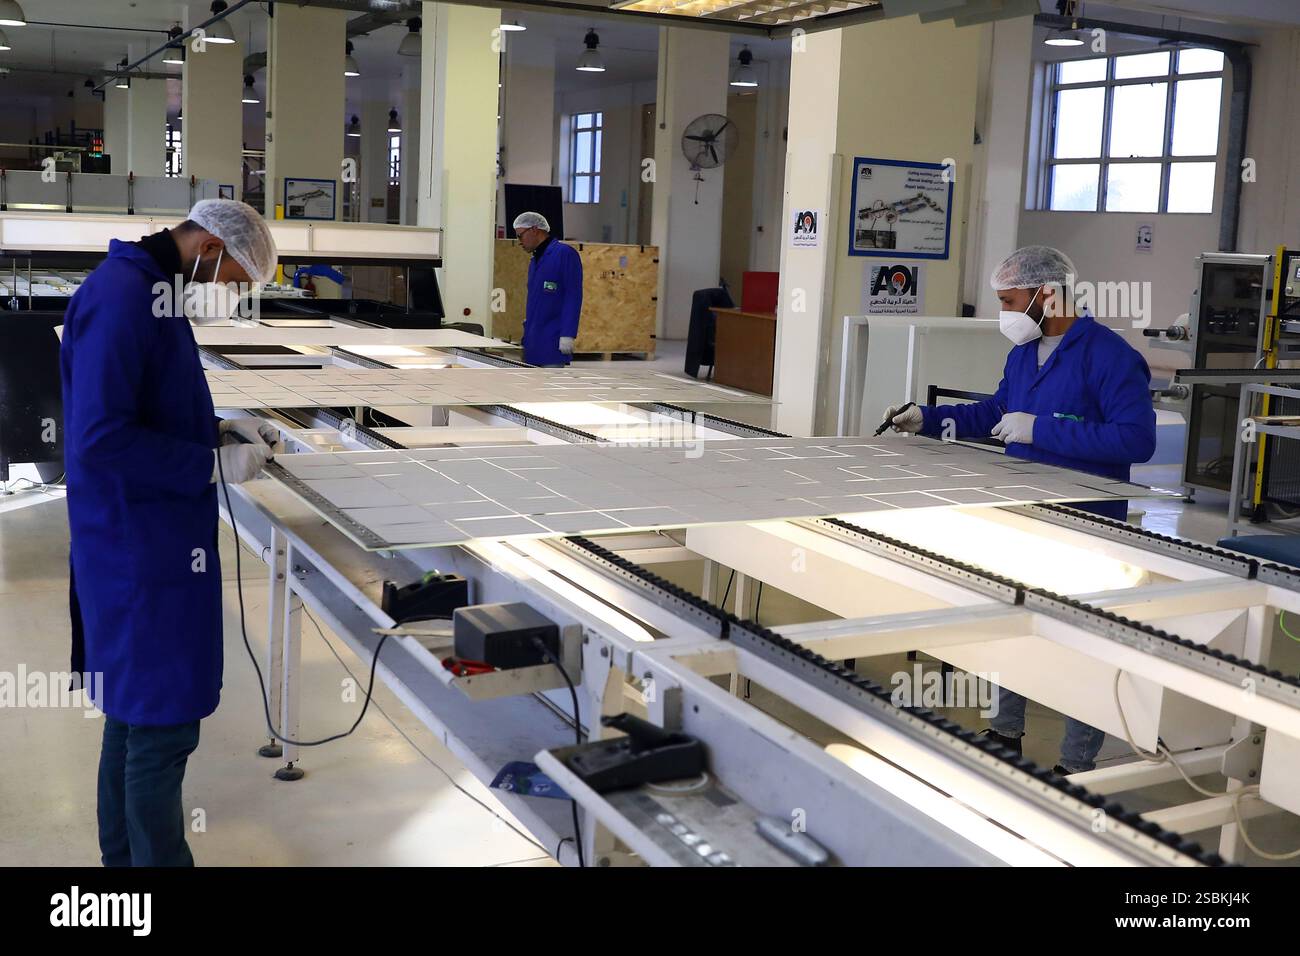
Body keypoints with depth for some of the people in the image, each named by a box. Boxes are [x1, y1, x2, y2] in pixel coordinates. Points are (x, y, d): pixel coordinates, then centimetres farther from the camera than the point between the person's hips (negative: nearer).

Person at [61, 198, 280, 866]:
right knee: (162, 731, -1)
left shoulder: (150, 292, 12)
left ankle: (124, 856, 34)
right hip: (143, 553, -11)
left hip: (154, 545, 11)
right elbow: (100, 439, -25)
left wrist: (222, 430, 10)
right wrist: (215, 465, -19)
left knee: (133, 719, 20)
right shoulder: (120, 298, -19)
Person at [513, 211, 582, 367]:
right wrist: (527, 333, 19)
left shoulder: (565, 253, -7)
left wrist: (567, 335, -19)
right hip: (533, 344, 8)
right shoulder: (535, 260, 19)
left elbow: (573, 297, -13)